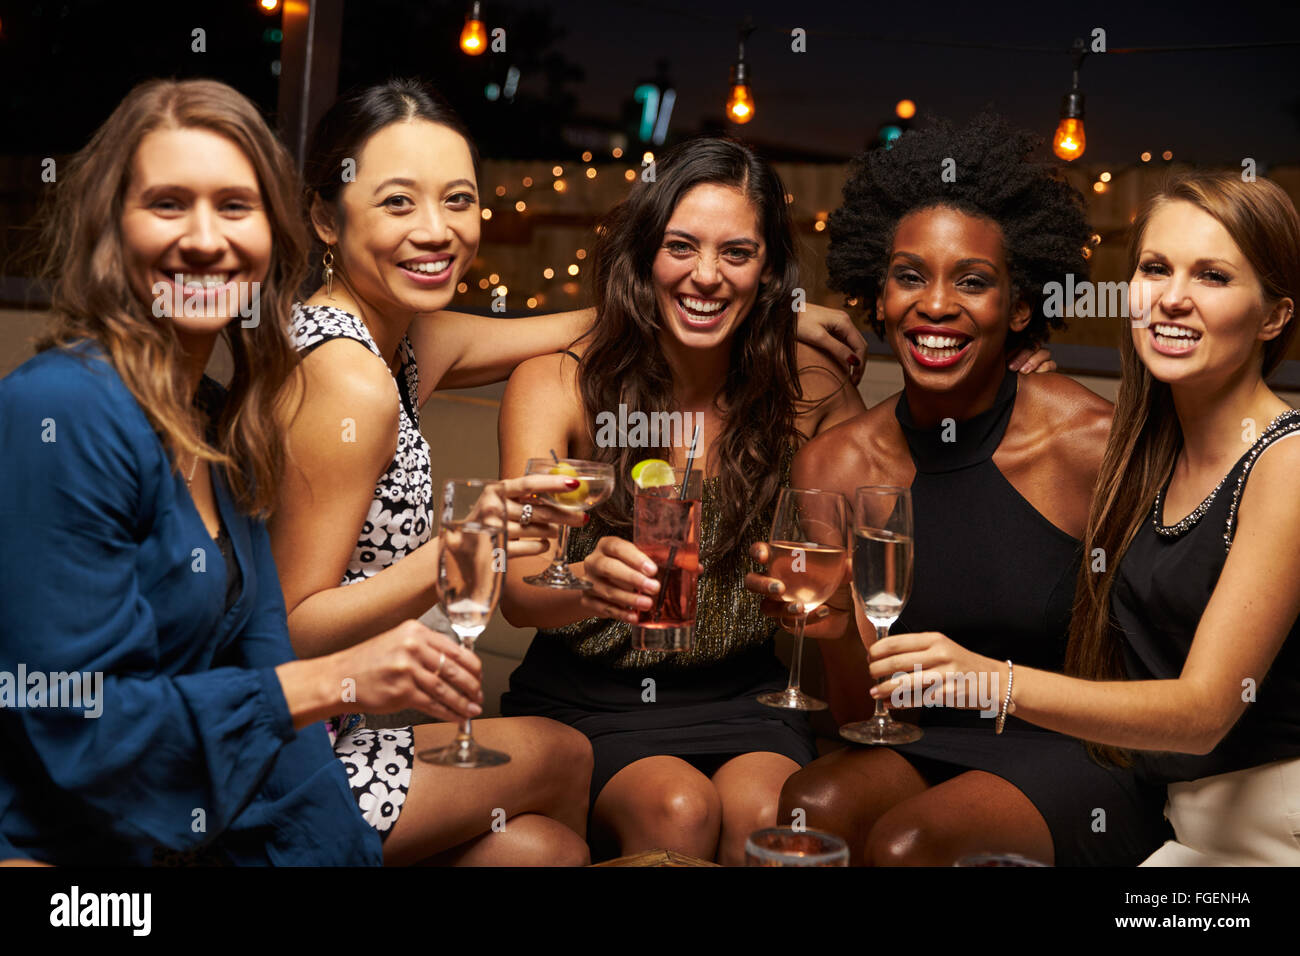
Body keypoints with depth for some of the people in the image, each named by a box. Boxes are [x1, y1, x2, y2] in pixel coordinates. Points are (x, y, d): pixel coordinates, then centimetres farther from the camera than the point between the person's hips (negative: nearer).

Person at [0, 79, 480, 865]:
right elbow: (75, 726, -21)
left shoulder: (221, 421, 6)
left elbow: (259, 650, 5)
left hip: (183, 840, 8)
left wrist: (340, 845, -5)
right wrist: (332, 682, -22)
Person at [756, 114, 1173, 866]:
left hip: (1078, 756, -3)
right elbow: (868, 720, -3)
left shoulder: (1095, 443, -13)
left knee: (907, 841, -29)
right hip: (927, 749, 3)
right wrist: (838, 635, -23)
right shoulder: (834, 468, -3)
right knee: (812, 805, -28)